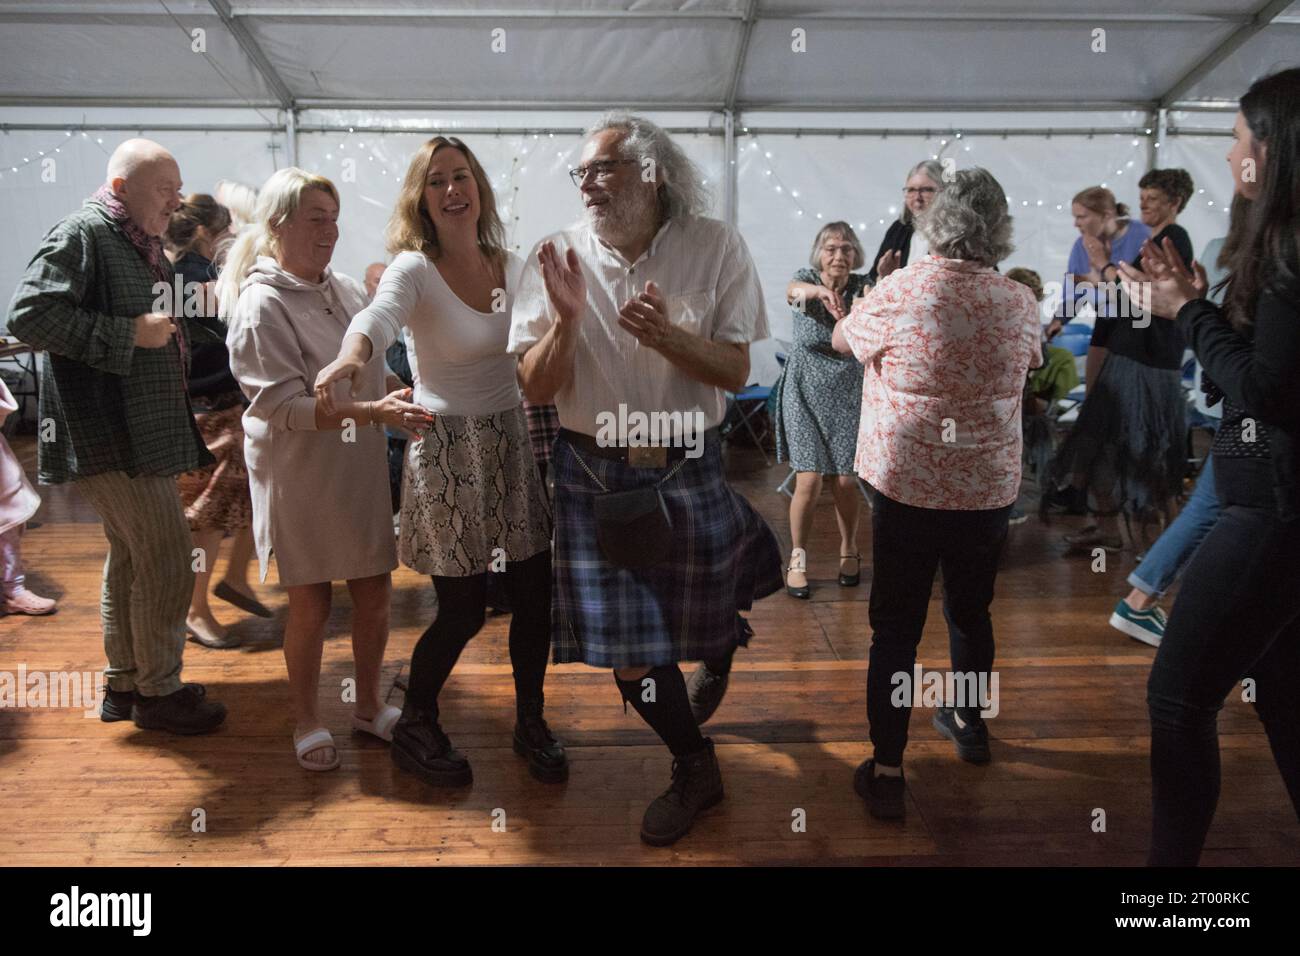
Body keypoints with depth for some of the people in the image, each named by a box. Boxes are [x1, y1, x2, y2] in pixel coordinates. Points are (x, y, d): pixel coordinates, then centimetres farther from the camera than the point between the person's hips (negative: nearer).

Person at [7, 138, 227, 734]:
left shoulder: (140, 245, 18)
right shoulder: (81, 234, -12)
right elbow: (30, 316, -23)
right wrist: (130, 333, -21)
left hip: (142, 431, 10)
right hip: (112, 436, -10)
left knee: (131, 559, 16)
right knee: (168, 561, -6)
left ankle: (124, 685, 28)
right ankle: (158, 692, 8)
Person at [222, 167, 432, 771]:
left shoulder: (347, 291, 7)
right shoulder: (262, 305, -14)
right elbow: (286, 406, -22)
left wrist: (402, 401, 6)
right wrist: (372, 410, -30)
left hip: (359, 466, 6)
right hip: (300, 474, -6)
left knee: (375, 591, 10)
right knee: (311, 604, 6)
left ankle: (368, 704, 31)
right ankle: (307, 723, 27)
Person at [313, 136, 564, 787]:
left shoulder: (513, 268, 6)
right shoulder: (414, 269, -10)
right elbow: (379, 315, -32)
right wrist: (350, 355, -53)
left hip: (512, 442, 5)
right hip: (447, 450, -5)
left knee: (535, 595, 7)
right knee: (463, 610, 1)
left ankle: (530, 722, 31)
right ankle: (413, 729, 27)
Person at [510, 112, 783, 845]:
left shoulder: (715, 247, -8)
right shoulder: (558, 258, -6)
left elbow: (738, 372, -9)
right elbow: (537, 389, -7)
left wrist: (668, 336, -27)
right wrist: (567, 319, -25)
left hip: (689, 467, -1)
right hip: (593, 474, 1)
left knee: (707, 617, 17)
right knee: (623, 644, 7)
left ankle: (717, 657, 58)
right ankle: (696, 767, 33)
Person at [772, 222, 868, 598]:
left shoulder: (862, 286, -1)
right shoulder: (807, 278, -8)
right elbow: (794, 289, -34)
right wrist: (819, 291, -57)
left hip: (848, 391, 2)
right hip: (805, 390, -2)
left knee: (846, 482, 2)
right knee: (809, 481, -9)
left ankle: (849, 550, 27)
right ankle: (798, 558, 12)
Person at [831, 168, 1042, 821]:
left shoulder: (899, 291, -13)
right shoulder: (1022, 304, -3)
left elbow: (841, 340, 5)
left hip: (907, 485, -3)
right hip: (989, 489, 3)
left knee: (896, 627, 6)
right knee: (971, 612, 22)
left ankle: (886, 769, 9)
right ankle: (970, 722, 43)